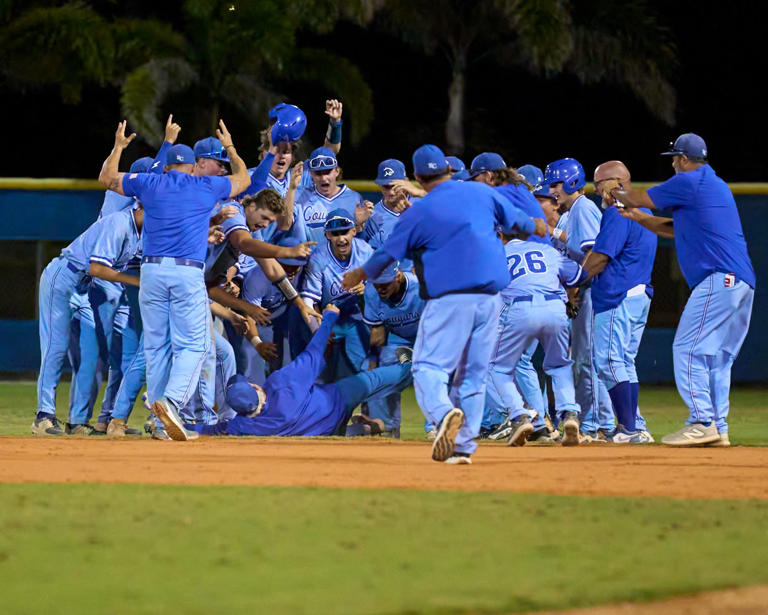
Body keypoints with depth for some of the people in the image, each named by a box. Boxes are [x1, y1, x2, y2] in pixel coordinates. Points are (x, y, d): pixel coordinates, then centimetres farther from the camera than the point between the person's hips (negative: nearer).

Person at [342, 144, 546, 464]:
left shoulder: (418, 213, -1)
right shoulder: (482, 193, 8)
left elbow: (387, 253, 8)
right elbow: (515, 219, 24)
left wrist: (359, 276, 27)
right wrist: (535, 226, 47)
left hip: (449, 299, -4)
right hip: (490, 298, 4)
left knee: (429, 365, -4)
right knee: (473, 374, 11)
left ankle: (443, 412, -34)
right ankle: (463, 446, 8)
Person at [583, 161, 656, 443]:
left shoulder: (616, 214, -12)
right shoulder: (643, 212, 20)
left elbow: (600, 258, -15)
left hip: (618, 297, -10)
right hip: (640, 295, 10)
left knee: (609, 362, -11)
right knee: (625, 363, 15)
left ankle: (629, 428, -15)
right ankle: (635, 427, 14)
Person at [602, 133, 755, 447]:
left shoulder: (688, 182, -4)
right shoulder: (717, 186, 24)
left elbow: (640, 198, 6)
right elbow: (677, 229, 32)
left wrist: (615, 191, 25)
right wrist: (639, 217, 31)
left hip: (718, 280, -9)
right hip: (743, 284, 9)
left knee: (688, 350, -9)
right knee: (717, 356, 11)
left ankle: (702, 423, -15)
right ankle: (718, 428, 9)